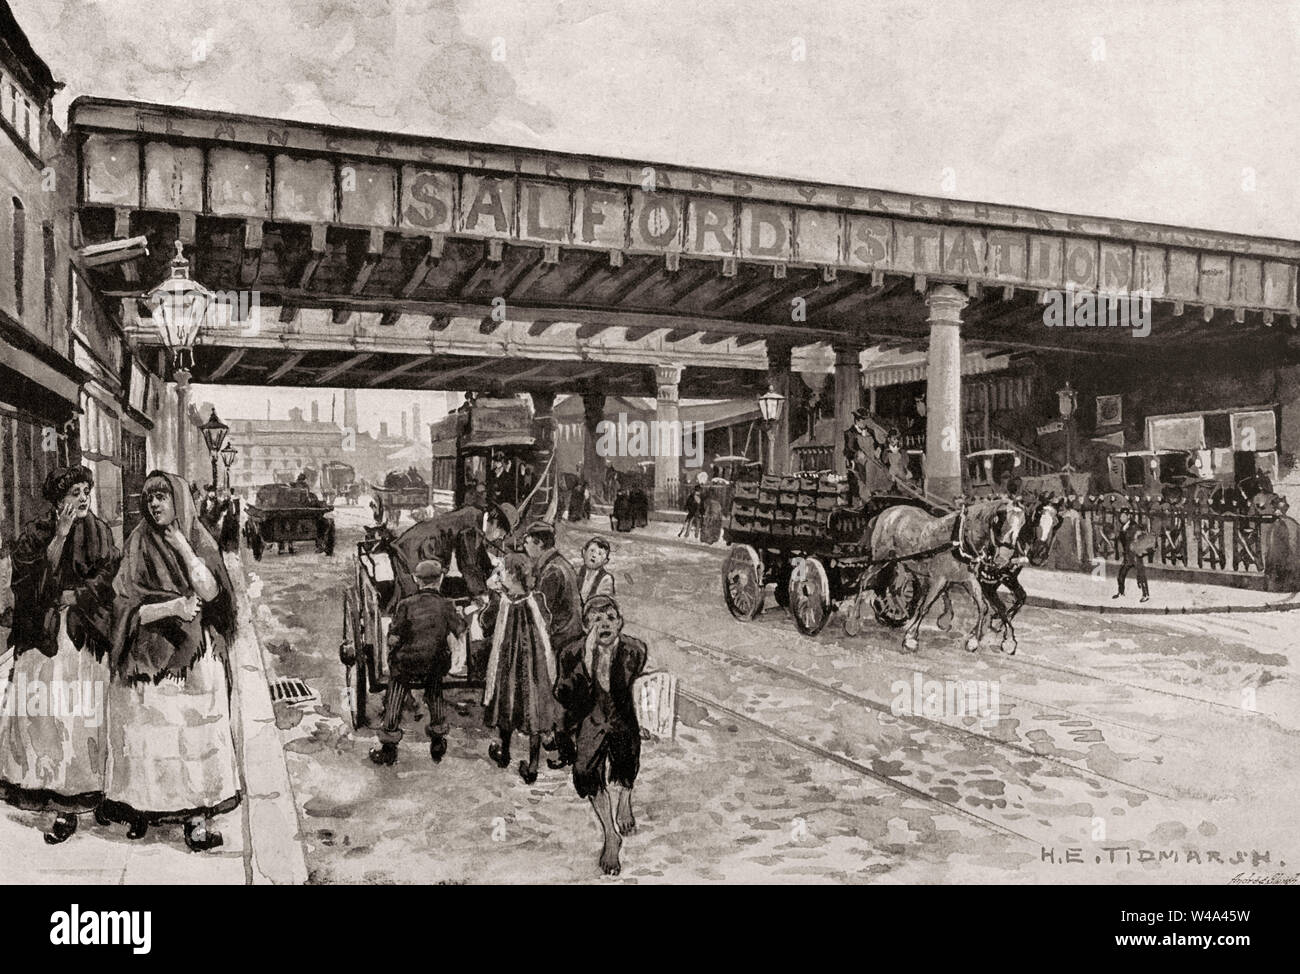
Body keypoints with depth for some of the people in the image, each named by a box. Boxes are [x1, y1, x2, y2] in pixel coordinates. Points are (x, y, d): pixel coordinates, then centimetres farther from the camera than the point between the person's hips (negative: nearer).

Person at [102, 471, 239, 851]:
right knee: (149, 730, 0)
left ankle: (197, 812, 2)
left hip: (194, 655, 0)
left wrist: (181, 543, -11)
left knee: (195, 729, -2)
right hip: (150, 655, 0)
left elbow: (209, 592, -11)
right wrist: (173, 608, -17)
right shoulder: (139, 545, 2)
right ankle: (144, 808, 14)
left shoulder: (199, 541, 4)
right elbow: (127, 606, -4)